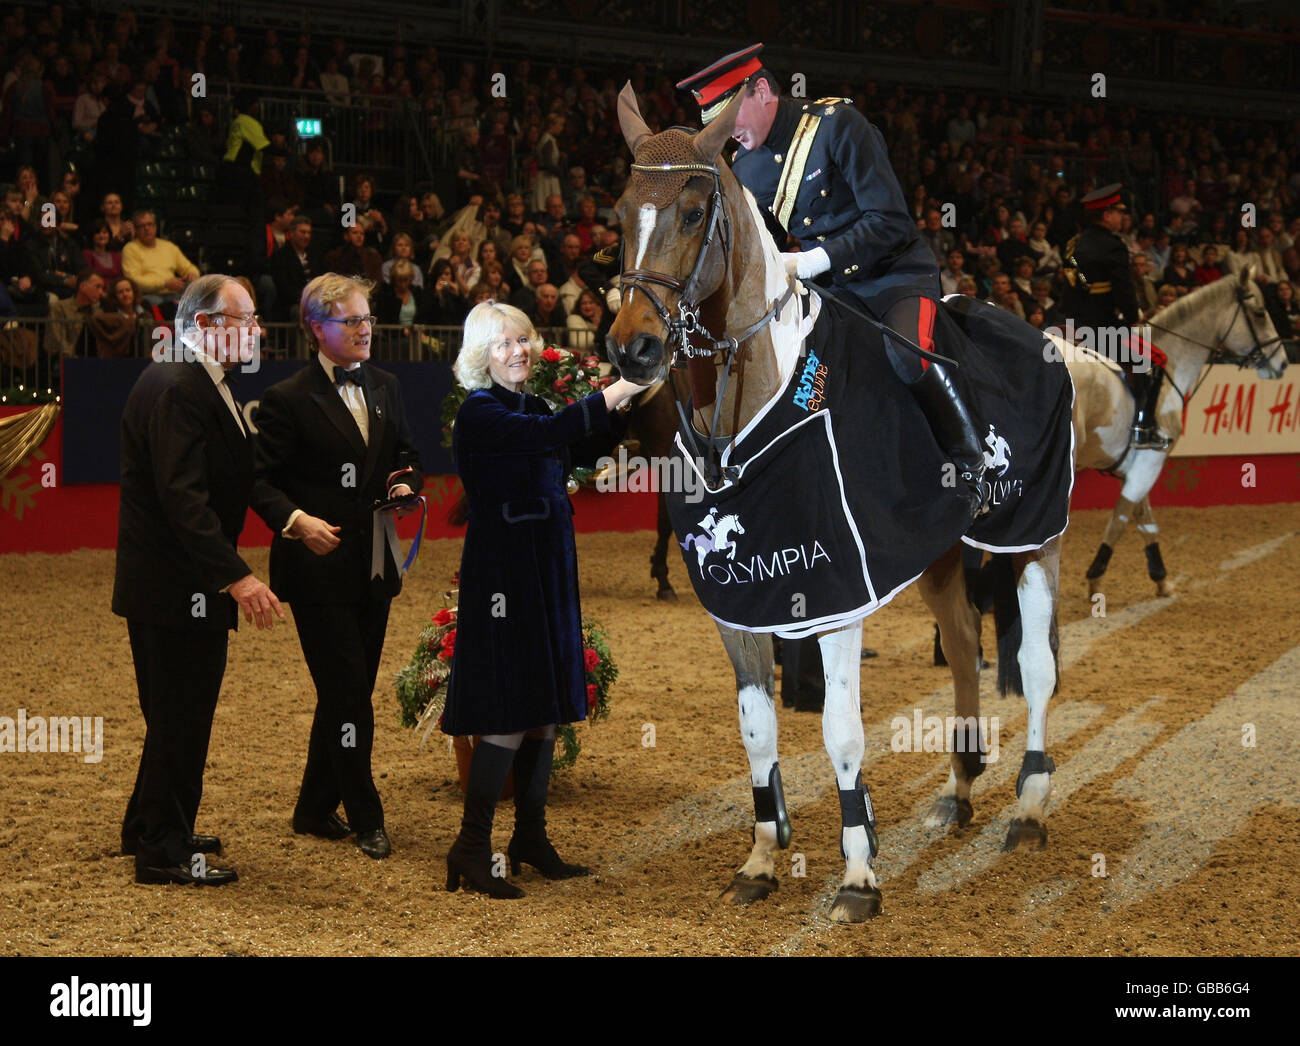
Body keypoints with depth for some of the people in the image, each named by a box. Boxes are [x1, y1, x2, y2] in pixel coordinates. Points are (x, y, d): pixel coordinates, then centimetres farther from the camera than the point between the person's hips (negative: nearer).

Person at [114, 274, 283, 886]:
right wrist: (237, 576, -34)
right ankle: (164, 852, 9)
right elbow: (182, 497, -29)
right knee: (179, 715, -1)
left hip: (185, 588, 11)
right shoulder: (177, 389, -21)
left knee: (180, 713, 20)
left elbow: (232, 482, 20)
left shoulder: (204, 385, 13)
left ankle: (148, 829, 33)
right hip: (173, 588, -11)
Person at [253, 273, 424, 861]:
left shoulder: (384, 388, 11)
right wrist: (297, 521, -25)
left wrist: (407, 486, 0)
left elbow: (406, 456, 22)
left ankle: (315, 810, 25)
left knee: (347, 694, 13)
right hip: (320, 569, -7)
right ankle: (365, 820, 6)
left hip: (374, 569, 7)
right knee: (347, 695, -5)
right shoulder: (288, 400, -9)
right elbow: (263, 480, -9)